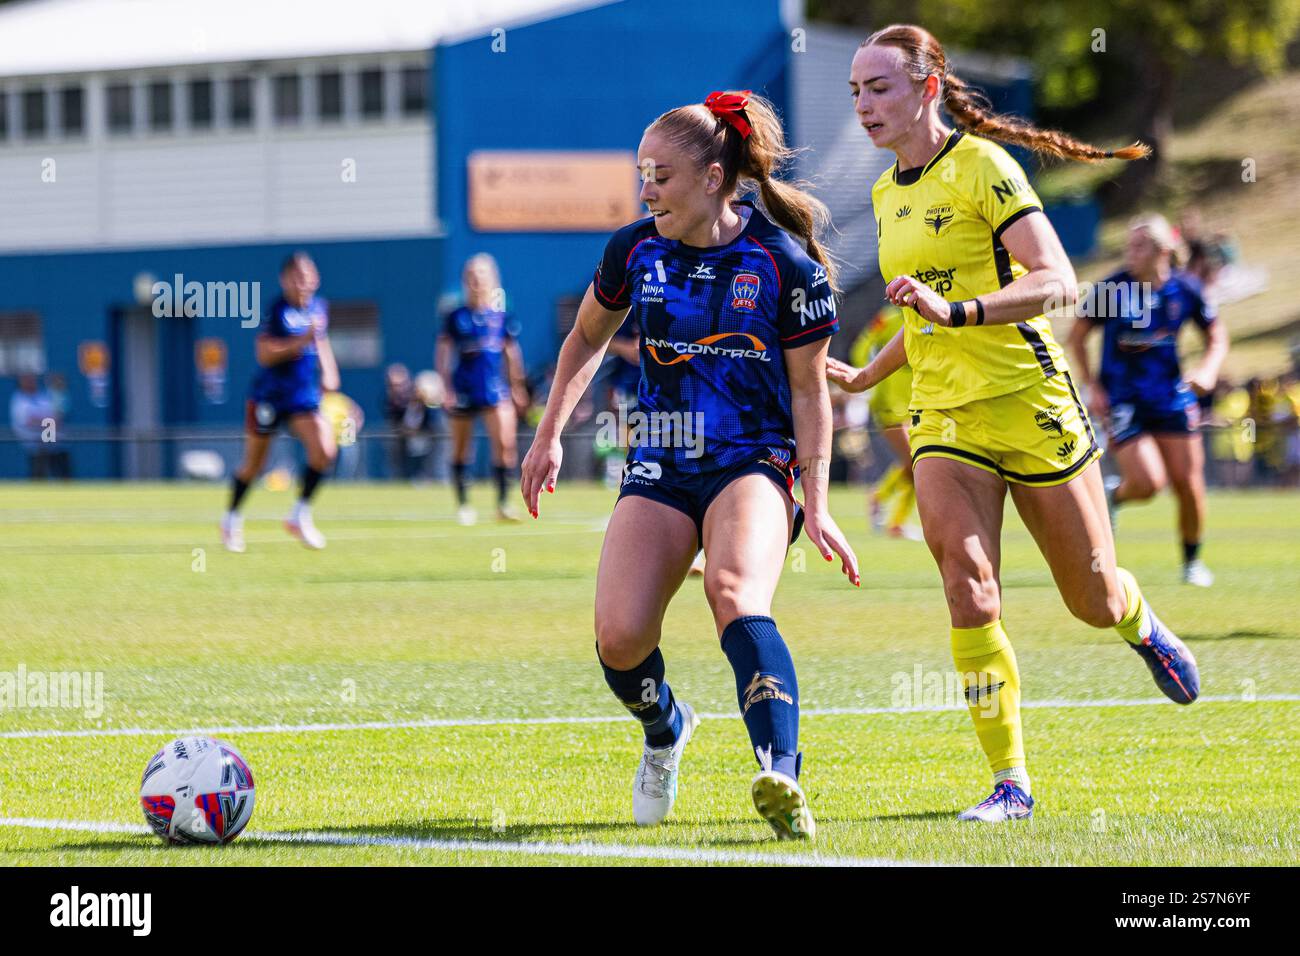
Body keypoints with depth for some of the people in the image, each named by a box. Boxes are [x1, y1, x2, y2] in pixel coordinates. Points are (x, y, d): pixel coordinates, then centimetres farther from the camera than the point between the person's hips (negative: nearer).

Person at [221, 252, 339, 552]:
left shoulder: (318, 308, 3)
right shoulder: (277, 311, -15)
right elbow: (264, 354, -22)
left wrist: (328, 373, 10)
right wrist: (301, 341, -30)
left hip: (304, 397, 4)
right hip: (269, 396, -4)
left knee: (325, 451, -17)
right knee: (253, 464, 7)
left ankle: (300, 515, -3)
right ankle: (232, 519, 29)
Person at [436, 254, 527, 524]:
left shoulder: (502, 318, 4)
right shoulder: (456, 318, 0)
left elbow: (512, 354, 13)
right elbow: (443, 355, 2)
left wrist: (517, 388, 13)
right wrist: (447, 388, -4)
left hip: (495, 388, 0)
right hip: (464, 389, 0)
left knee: (505, 443, -16)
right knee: (461, 450, 8)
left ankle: (502, 503, -10)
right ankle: (463, 505, 20)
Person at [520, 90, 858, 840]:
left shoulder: (785, 266, -10)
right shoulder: (636, 250, 1)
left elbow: (809, 390, -3)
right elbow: (589, 336, 20)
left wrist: (816, 505, -8)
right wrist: (550, 435, 16)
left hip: (754, 465, -4)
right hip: (661, 469, 4)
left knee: (735, 595, -34)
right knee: (619, 637, -13)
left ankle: (782, 778, -46)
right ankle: (665, 729, 22)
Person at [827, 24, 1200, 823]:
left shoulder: (983, 167, -11)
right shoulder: (889, 194, 11)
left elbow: (1056, 282, -21)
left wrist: (957, 312, -32)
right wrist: (864, 377, 28)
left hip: (1027, 399, -5)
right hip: (942, 415, 5)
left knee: (1096, 601, 8)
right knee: (968, 589, -15)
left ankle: (1141, 625, 45)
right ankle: (1010, 781, -11)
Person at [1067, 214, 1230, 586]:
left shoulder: (1185, 289, -5)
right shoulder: (1112, 289, -11)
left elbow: (1216, 336, 9)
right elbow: (1077, 336, 1)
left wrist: (1208, 370, -10)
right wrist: (1093, 387, -7)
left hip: (1172, 398, 2)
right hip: (1123, 399, -2)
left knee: (1188, 485, 0)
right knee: (1147, 483, -17)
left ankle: (1192, 561, 22)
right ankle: (1113, 495, 19)